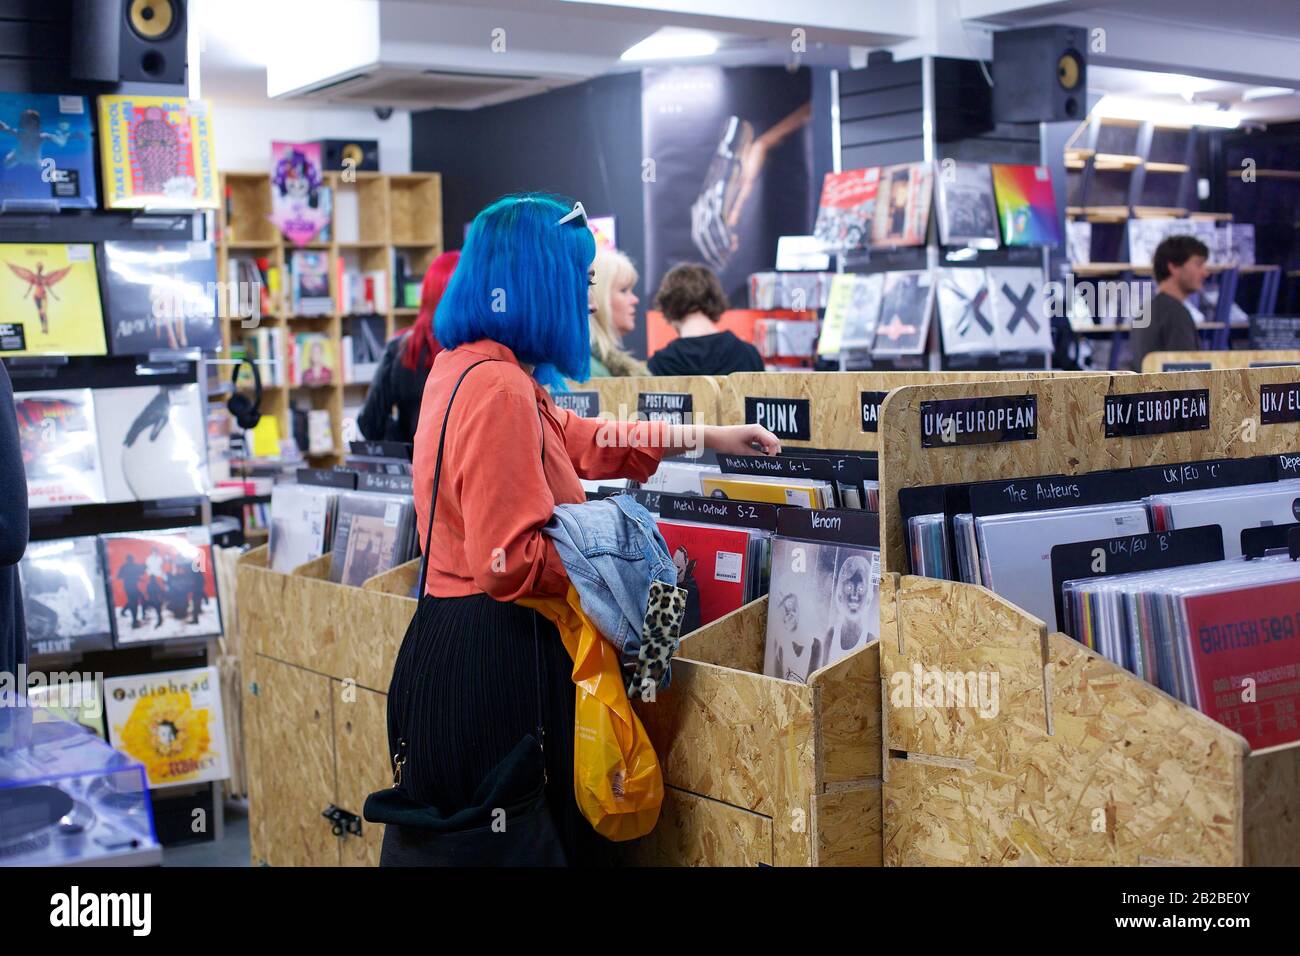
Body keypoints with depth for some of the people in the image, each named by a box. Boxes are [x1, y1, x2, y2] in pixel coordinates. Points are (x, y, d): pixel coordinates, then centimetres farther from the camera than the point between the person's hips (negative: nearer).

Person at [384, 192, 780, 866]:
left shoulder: (463, 366, 12)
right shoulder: (500, 388, -20)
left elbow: (578, 439, 25)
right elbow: (512, 561, -24)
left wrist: (703, 436, 29)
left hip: (443, 643, 10)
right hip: (494, 655, -10)